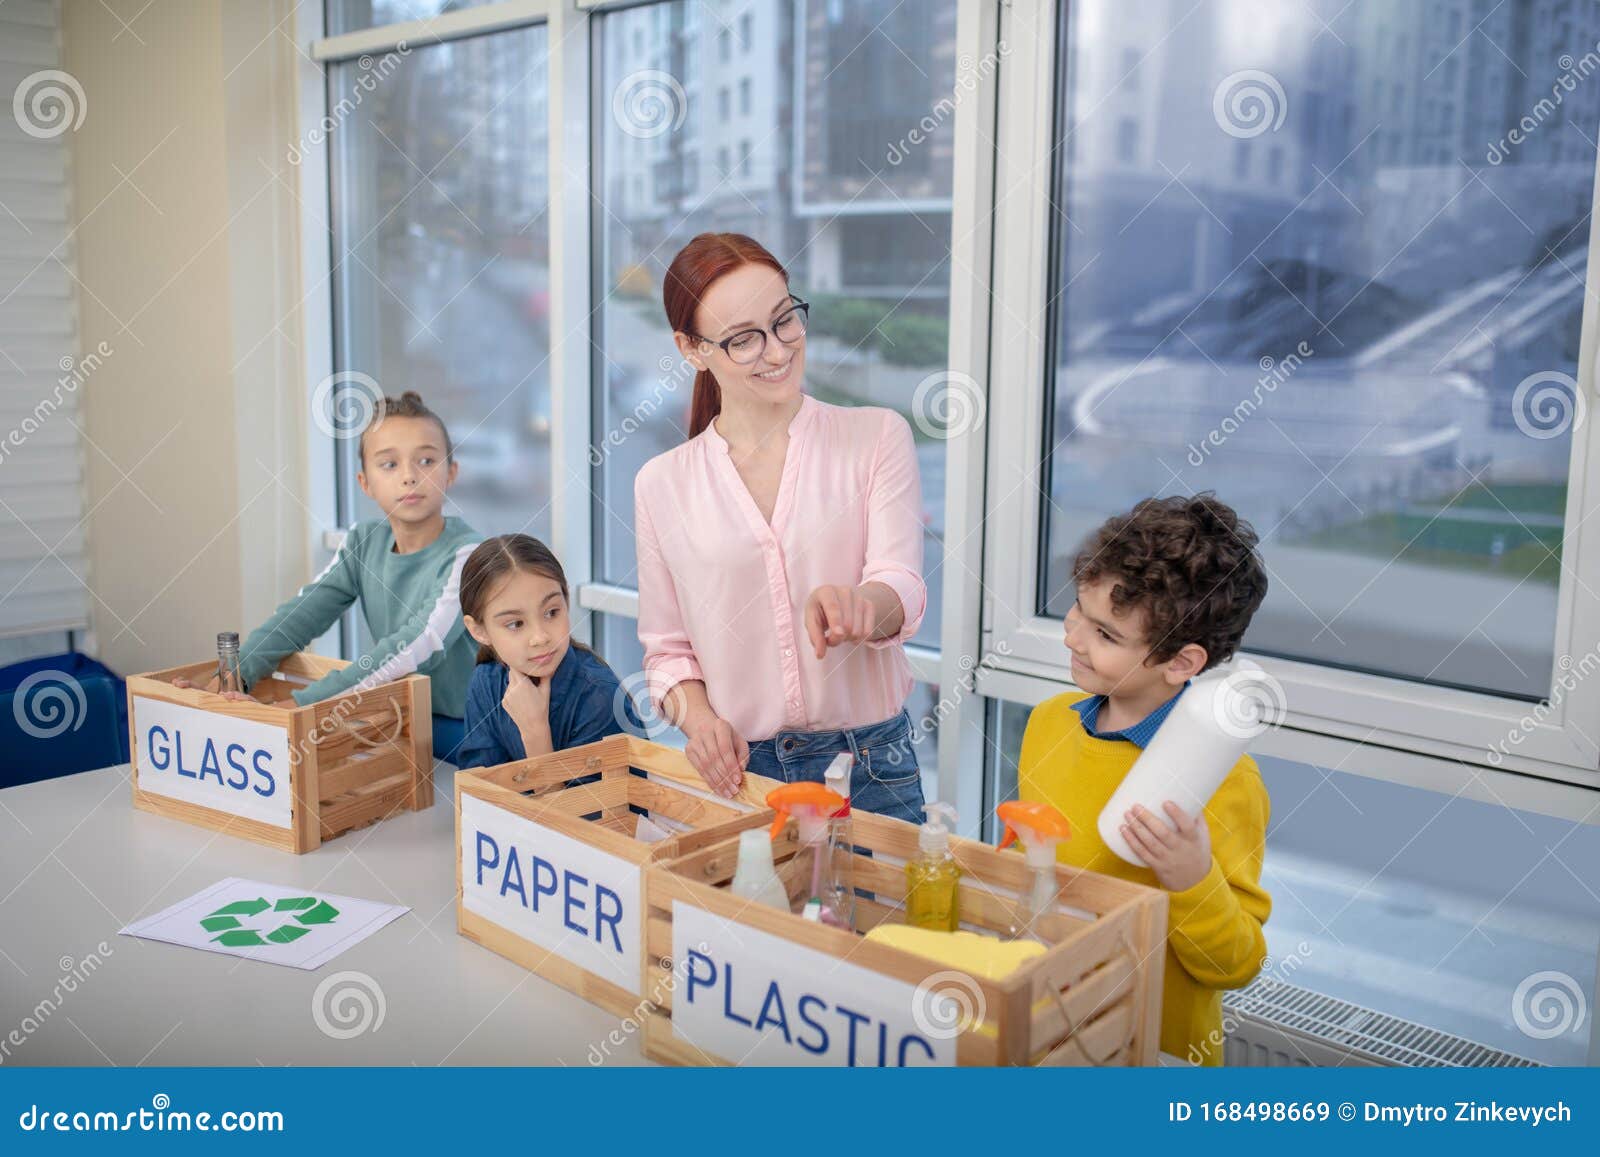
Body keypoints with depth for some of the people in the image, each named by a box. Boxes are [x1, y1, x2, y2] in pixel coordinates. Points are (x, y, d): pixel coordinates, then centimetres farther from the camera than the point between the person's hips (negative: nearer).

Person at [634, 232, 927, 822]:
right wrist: (698, 717, -11)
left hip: (870, 770, -1)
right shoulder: (662, 485, 4)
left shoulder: (877, 436, 0)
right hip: (738, 769, 1)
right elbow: (667, 649, 10)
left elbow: (903, 588, -12)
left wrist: (858, 605, -35)